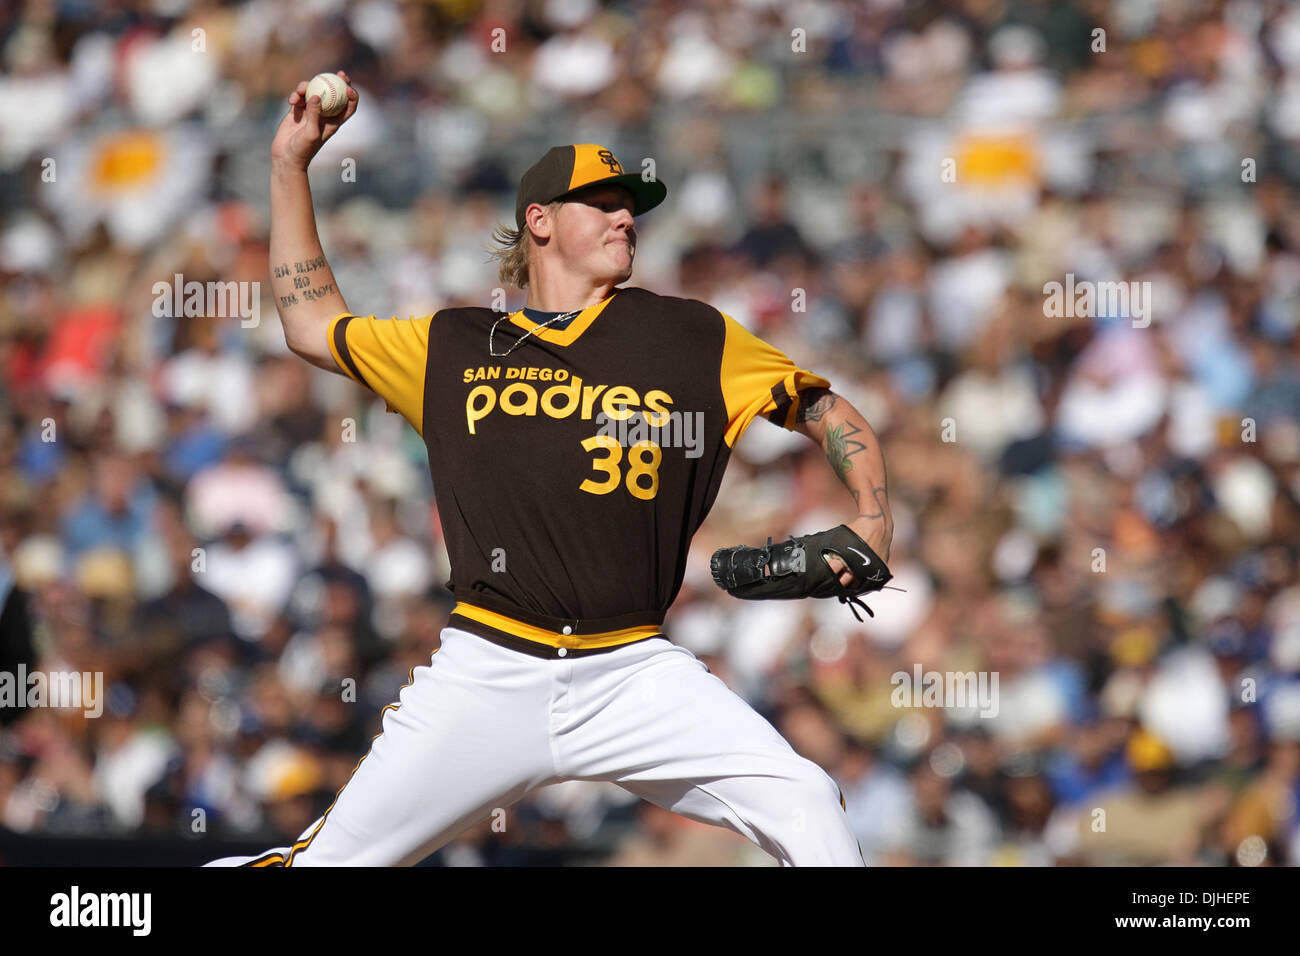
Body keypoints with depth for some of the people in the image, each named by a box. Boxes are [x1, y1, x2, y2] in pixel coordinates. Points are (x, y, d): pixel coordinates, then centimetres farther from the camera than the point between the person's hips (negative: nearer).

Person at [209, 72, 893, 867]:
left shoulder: (693, 339, 9)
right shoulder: (454, 347, 14)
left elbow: (826, 409, 15)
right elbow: (313, 324, 26)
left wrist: (873, 518, -3)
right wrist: (290, 164, 24)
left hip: (635, 674, -1)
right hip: (486, 675, 1)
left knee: (806, 806, -21)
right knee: (332, 858, -2)